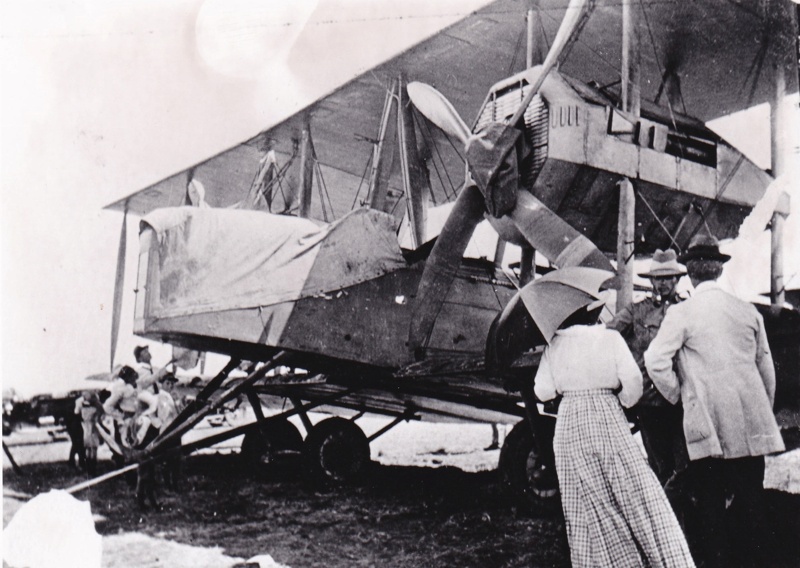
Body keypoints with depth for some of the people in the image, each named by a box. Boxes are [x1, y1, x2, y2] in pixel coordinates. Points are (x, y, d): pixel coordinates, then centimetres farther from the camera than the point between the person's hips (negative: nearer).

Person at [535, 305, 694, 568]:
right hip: (607, 420, -2)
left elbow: (542, 391, 4)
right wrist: (626, 401, 12)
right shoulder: (610, 338, -2)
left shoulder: (555, 344, 4)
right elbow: (632, 379, -8)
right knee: (636, 489, 2)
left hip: (569, 424, 2)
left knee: (587, 502, 7)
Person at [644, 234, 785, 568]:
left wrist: (678, 396, 3)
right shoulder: (747, 310, 7)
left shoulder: (682, 313, -6)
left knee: (711, 503, 4)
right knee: (750, 499, 11)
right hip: (752, 425, 4)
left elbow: (655, 361, -13)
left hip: (709, 425, -4)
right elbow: (766, 367, 13)